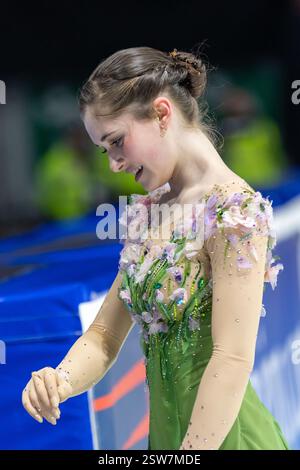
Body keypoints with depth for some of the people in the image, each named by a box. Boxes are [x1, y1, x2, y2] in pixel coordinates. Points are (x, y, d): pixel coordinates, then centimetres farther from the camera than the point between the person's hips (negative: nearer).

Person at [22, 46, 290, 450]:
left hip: (219, 430, -7)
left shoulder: (234, 209, -17)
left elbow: (233, 360, -23)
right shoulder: (147, 212, 7)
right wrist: (62, 382, -12)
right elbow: (106, 334, 8)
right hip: (165, 425, 7)